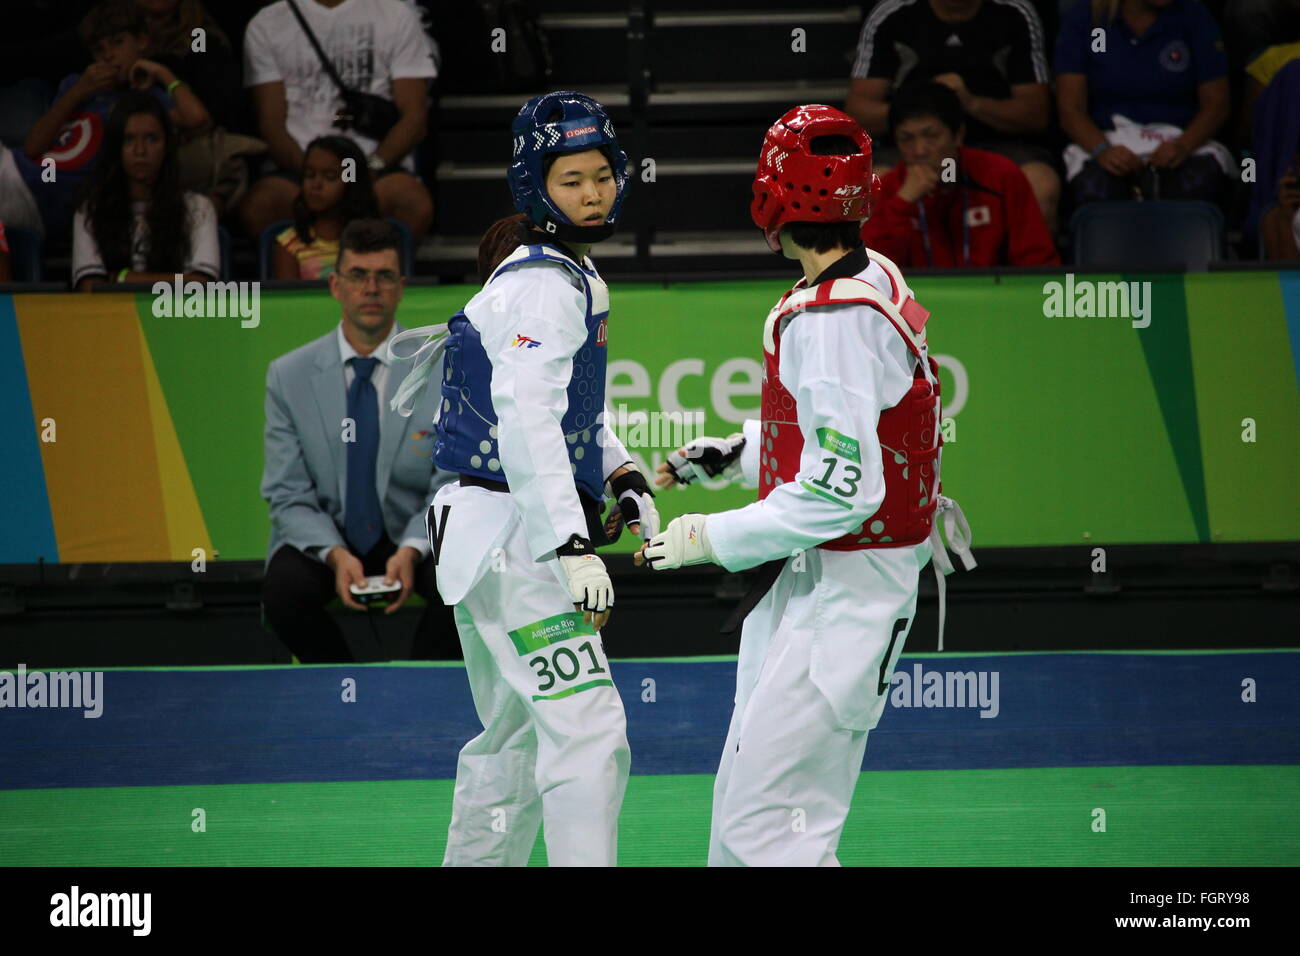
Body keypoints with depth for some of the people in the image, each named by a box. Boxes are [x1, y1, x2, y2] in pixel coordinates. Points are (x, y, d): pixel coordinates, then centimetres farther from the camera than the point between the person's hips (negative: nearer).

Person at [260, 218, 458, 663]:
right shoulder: (289, 376, -2)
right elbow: (288, 495, -4)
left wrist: (411, 551, -25)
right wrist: (336, 556, -23)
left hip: (412, 534, 0)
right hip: (325, 538, 1)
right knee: (284, 589, -32)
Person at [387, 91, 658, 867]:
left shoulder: (574, 274, 16)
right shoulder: (543, 285, -16)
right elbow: (524, 419, -29)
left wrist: (622, 475, 12)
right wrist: (574, 543, -37)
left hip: (512, 540, 11)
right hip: (509, 532, -11)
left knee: (516, 737, 19)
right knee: (587, 728, -18)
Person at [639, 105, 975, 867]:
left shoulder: (829, 319, -23)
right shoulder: (879, 279, 6)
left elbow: (843, 492, -26)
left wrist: (715, 536, -16)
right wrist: (737, 454, 19)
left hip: (841, 597, -10)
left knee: (764, 828, -13)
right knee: (740, 802, 15)